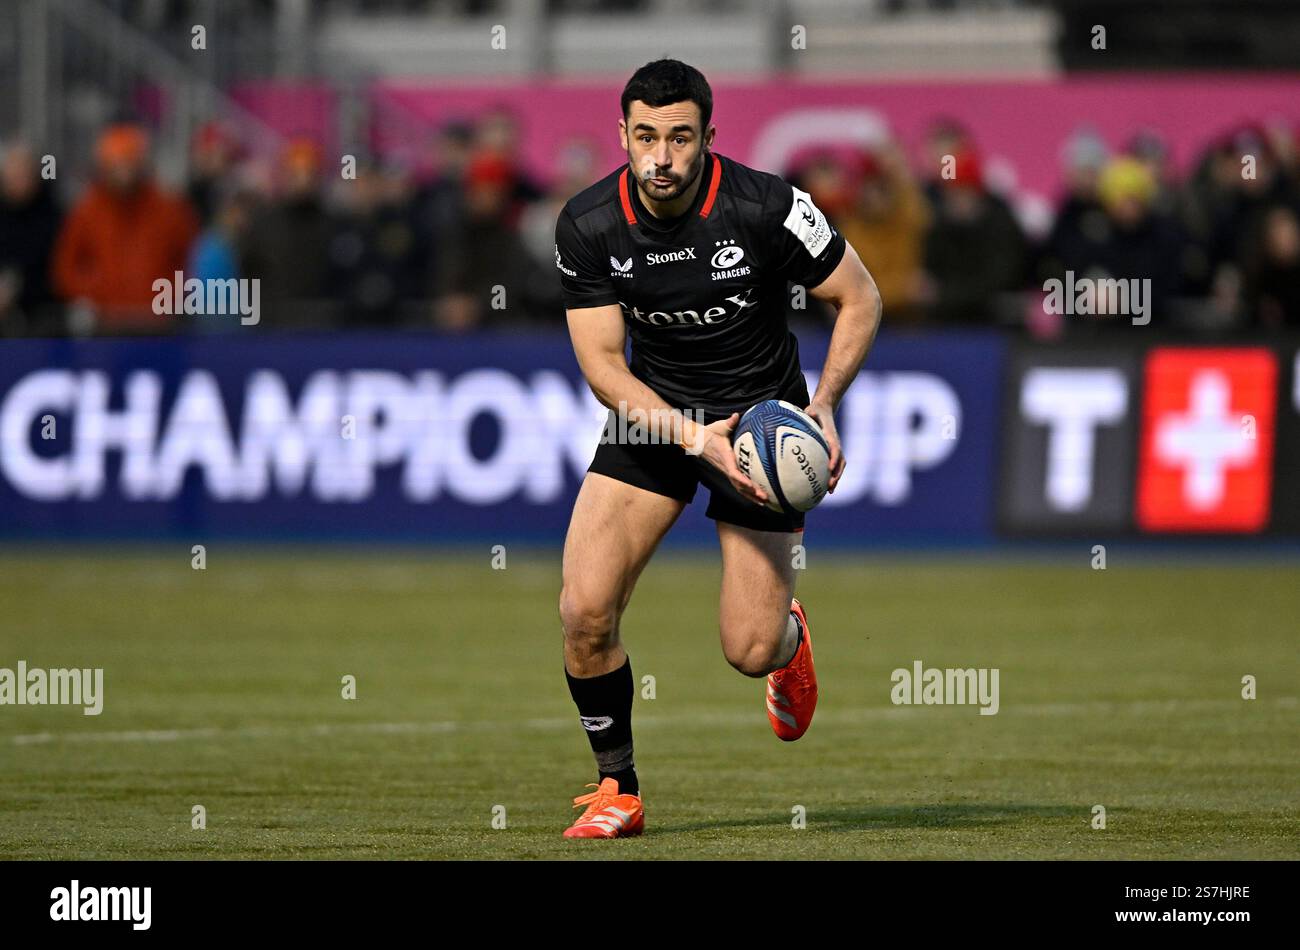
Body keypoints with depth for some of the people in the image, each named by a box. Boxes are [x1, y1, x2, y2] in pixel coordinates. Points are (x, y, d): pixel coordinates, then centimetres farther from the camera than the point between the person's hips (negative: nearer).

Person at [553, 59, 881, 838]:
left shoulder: (765, 206, -21)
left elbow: (860, 298, -8)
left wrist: (823, 406, -20)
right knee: (584, 611, -14)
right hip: (653, 413, 2)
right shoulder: (588, 225, -15)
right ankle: (619, 790, 7)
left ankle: (788, 635, 33)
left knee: (749, 652, -7)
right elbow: (602, 364, -12)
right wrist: (694, 439, -26)